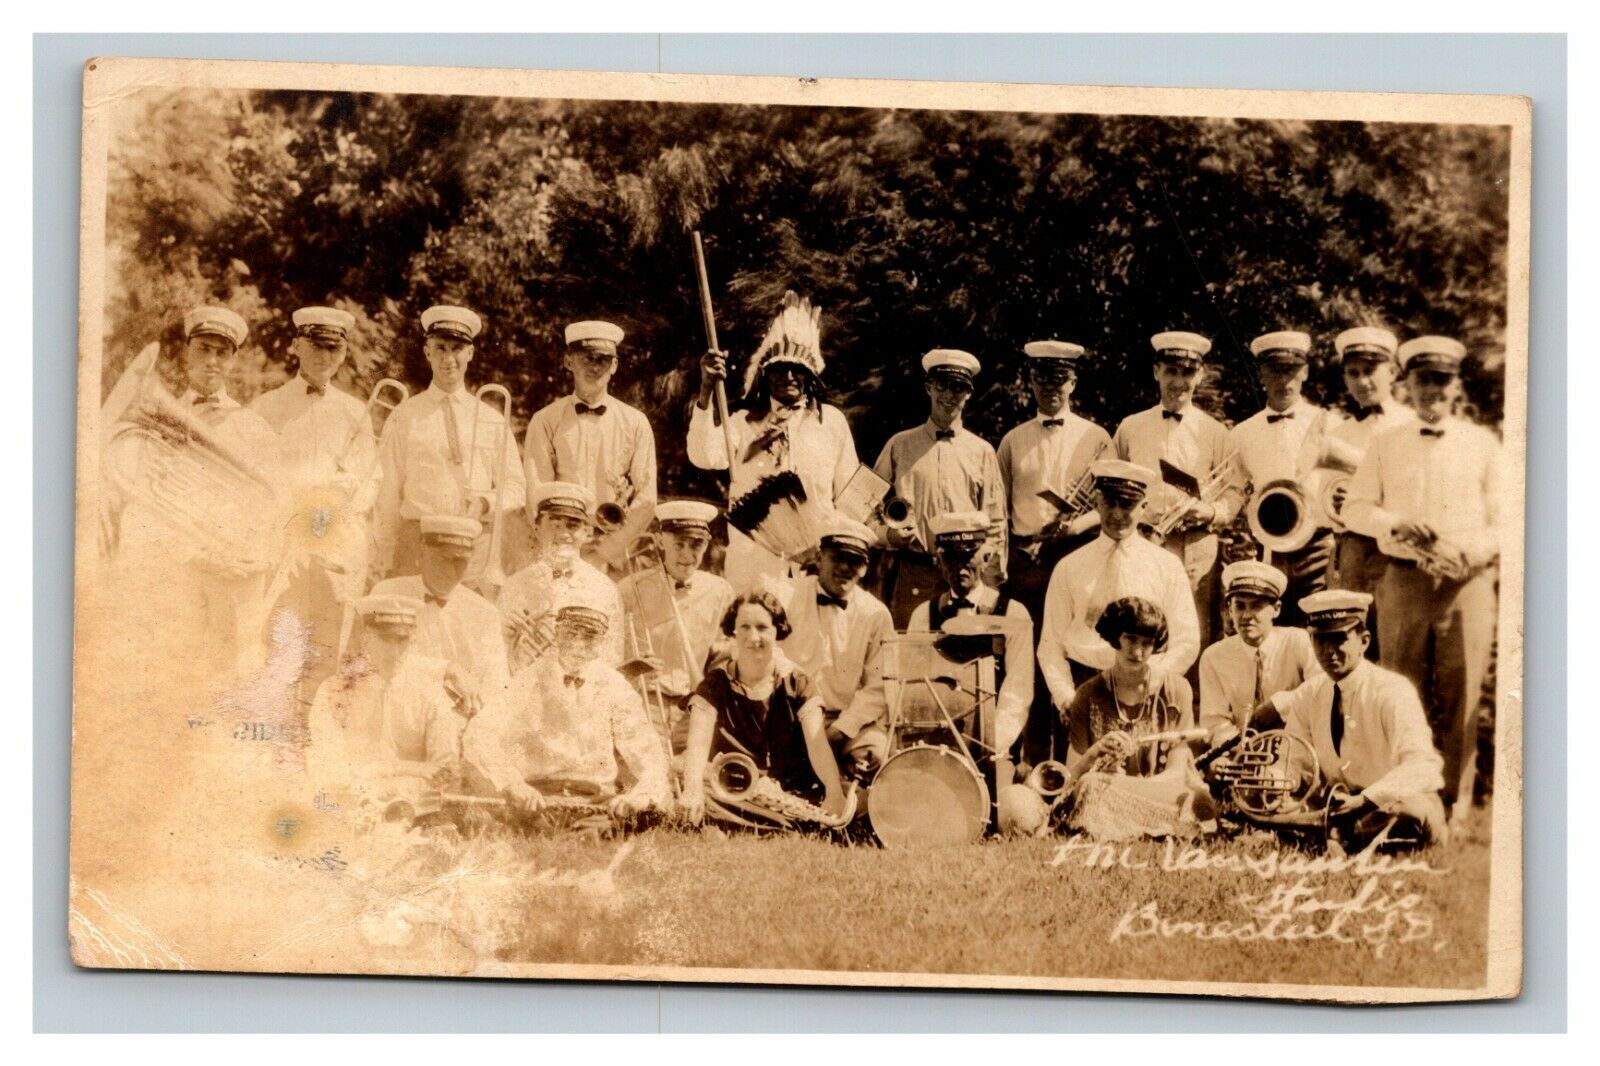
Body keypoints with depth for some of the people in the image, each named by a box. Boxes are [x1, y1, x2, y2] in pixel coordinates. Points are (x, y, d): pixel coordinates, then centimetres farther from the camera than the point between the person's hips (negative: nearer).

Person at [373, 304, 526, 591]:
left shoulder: (494, 421, 13)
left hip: (478, 548, 1)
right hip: (417, 545, -1)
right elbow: (388, 495, 8)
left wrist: (484, 503, -8)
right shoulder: (404, 419, 9)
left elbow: (516, 489, 14)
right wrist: (386, 565, 3)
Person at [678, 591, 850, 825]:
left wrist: (835, 793, -34)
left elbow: (817, 743, -14)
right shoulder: (715, 683, -2)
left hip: (795, 790, 0)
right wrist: (693, 789, -40)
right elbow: (698, 742, -17)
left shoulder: (796, 682, 0)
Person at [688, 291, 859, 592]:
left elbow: (849, 494, 13)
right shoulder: (744, 422, 3)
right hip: (753, 564, -1)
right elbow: (704, 457, -15)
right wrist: (706, 390, -23)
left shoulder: (832, 421, 8)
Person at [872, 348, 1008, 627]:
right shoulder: (899, 446, 10)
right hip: (909, 575, 0)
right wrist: (887, 533, -7)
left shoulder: (982, 452, 11)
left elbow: (995, 525, 11)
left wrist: (992, 585, 6)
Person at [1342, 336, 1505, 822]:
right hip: (1403, 579, 1)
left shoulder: (1482, 444, 8)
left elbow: (1504, 521, 4)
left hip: (1467, 581, -1)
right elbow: (1354, 508, 10)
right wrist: (1395, 523, -10)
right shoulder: (1386, 445, 12)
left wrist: (1466, 553, -13)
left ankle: (1456, 804, 5)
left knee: (1461, 695, -2)